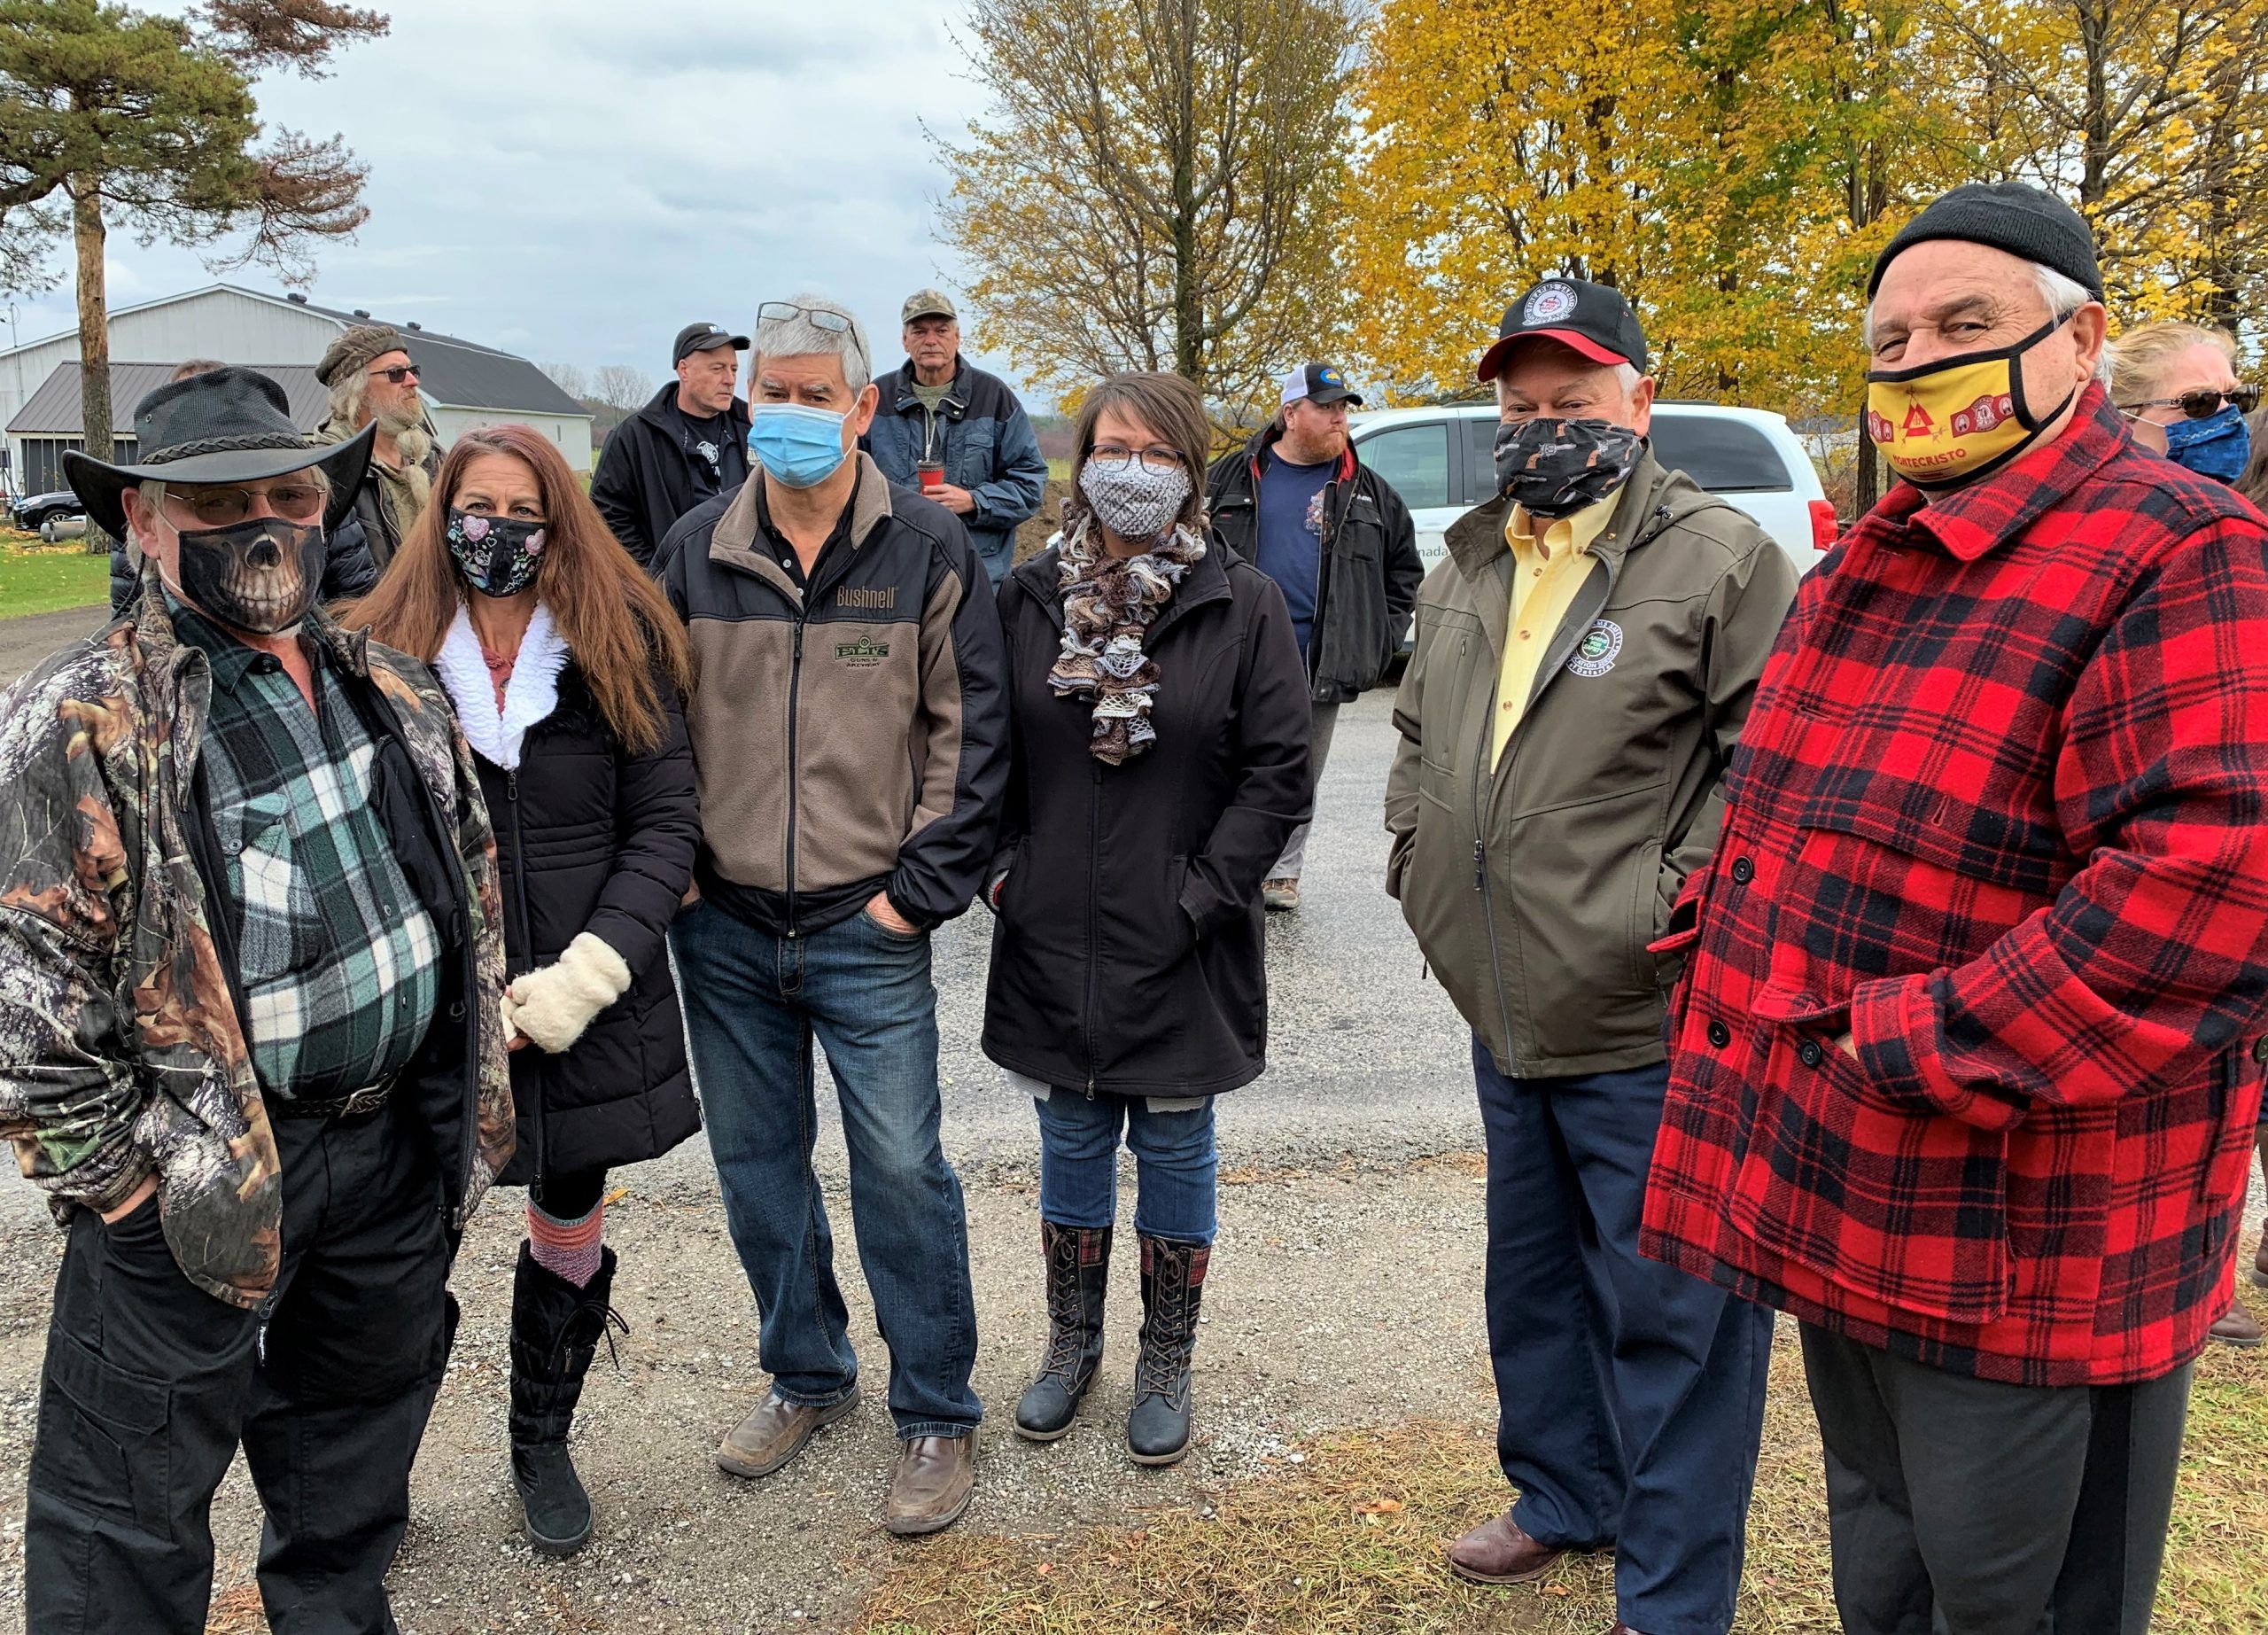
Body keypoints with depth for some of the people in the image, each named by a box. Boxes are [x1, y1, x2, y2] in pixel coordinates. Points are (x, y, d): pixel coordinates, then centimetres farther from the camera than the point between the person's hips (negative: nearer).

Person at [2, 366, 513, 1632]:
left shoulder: (395, 693, 6)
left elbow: (466, 881, 16)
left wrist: (468, 1101, 13)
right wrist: (111, 1171, -13)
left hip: (399, 1146, 6)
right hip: (197, 1181, -5)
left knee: (350, 1490, 25)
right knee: (128, 1526, 10)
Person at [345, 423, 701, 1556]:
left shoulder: (617, 648, -2)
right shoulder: (385, 654, -3)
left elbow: (666, 823, -4)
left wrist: (583, 977, -14)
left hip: (589, 1009, 2)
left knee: (570, 1241, 16)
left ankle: (542, 1446, 39)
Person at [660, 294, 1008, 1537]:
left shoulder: (929, 552, -3)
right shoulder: (696, 550, 5)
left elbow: (970, 733, -3)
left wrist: (922, 888, -8)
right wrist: (675, 868, 3)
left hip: (868, 930, -3)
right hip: (723, 928, 4)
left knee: (901, 1171, 0)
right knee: (756, 1161, 14)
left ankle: (936, 1415, 17)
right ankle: (806, 1376, 34)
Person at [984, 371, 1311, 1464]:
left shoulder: (1243, 606, -6)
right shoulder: (1027, 599, 2)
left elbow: (1279, 774, -7)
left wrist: (1199, 896, -12)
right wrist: (1004, 871, -2)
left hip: (1182, 954, -2)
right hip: (1054, 943, 3)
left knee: (1175, 1151, 11)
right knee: (1070, 1148, 16)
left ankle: (1166, 1366, 30)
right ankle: (1071, 1347, 35)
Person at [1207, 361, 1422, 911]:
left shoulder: (1371, 494, 9)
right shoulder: (1230, 479, 5)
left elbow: (1405, 573, 14)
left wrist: (1377, 647, 5)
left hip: (1321, 663, 2)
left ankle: (1281, 872, 23)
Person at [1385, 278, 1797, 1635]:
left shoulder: (1720, 558, -11)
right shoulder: (1466, 572, 12)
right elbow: (1419, 732, 24)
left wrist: (1689, 904, -19)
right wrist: (1418, 852, 12)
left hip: (1652, 1029, -7)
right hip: (1505, 1015, 8)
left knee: (1670, 1309, 4)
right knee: (1533, 1278, 23)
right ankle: (1565, 1497, 45)